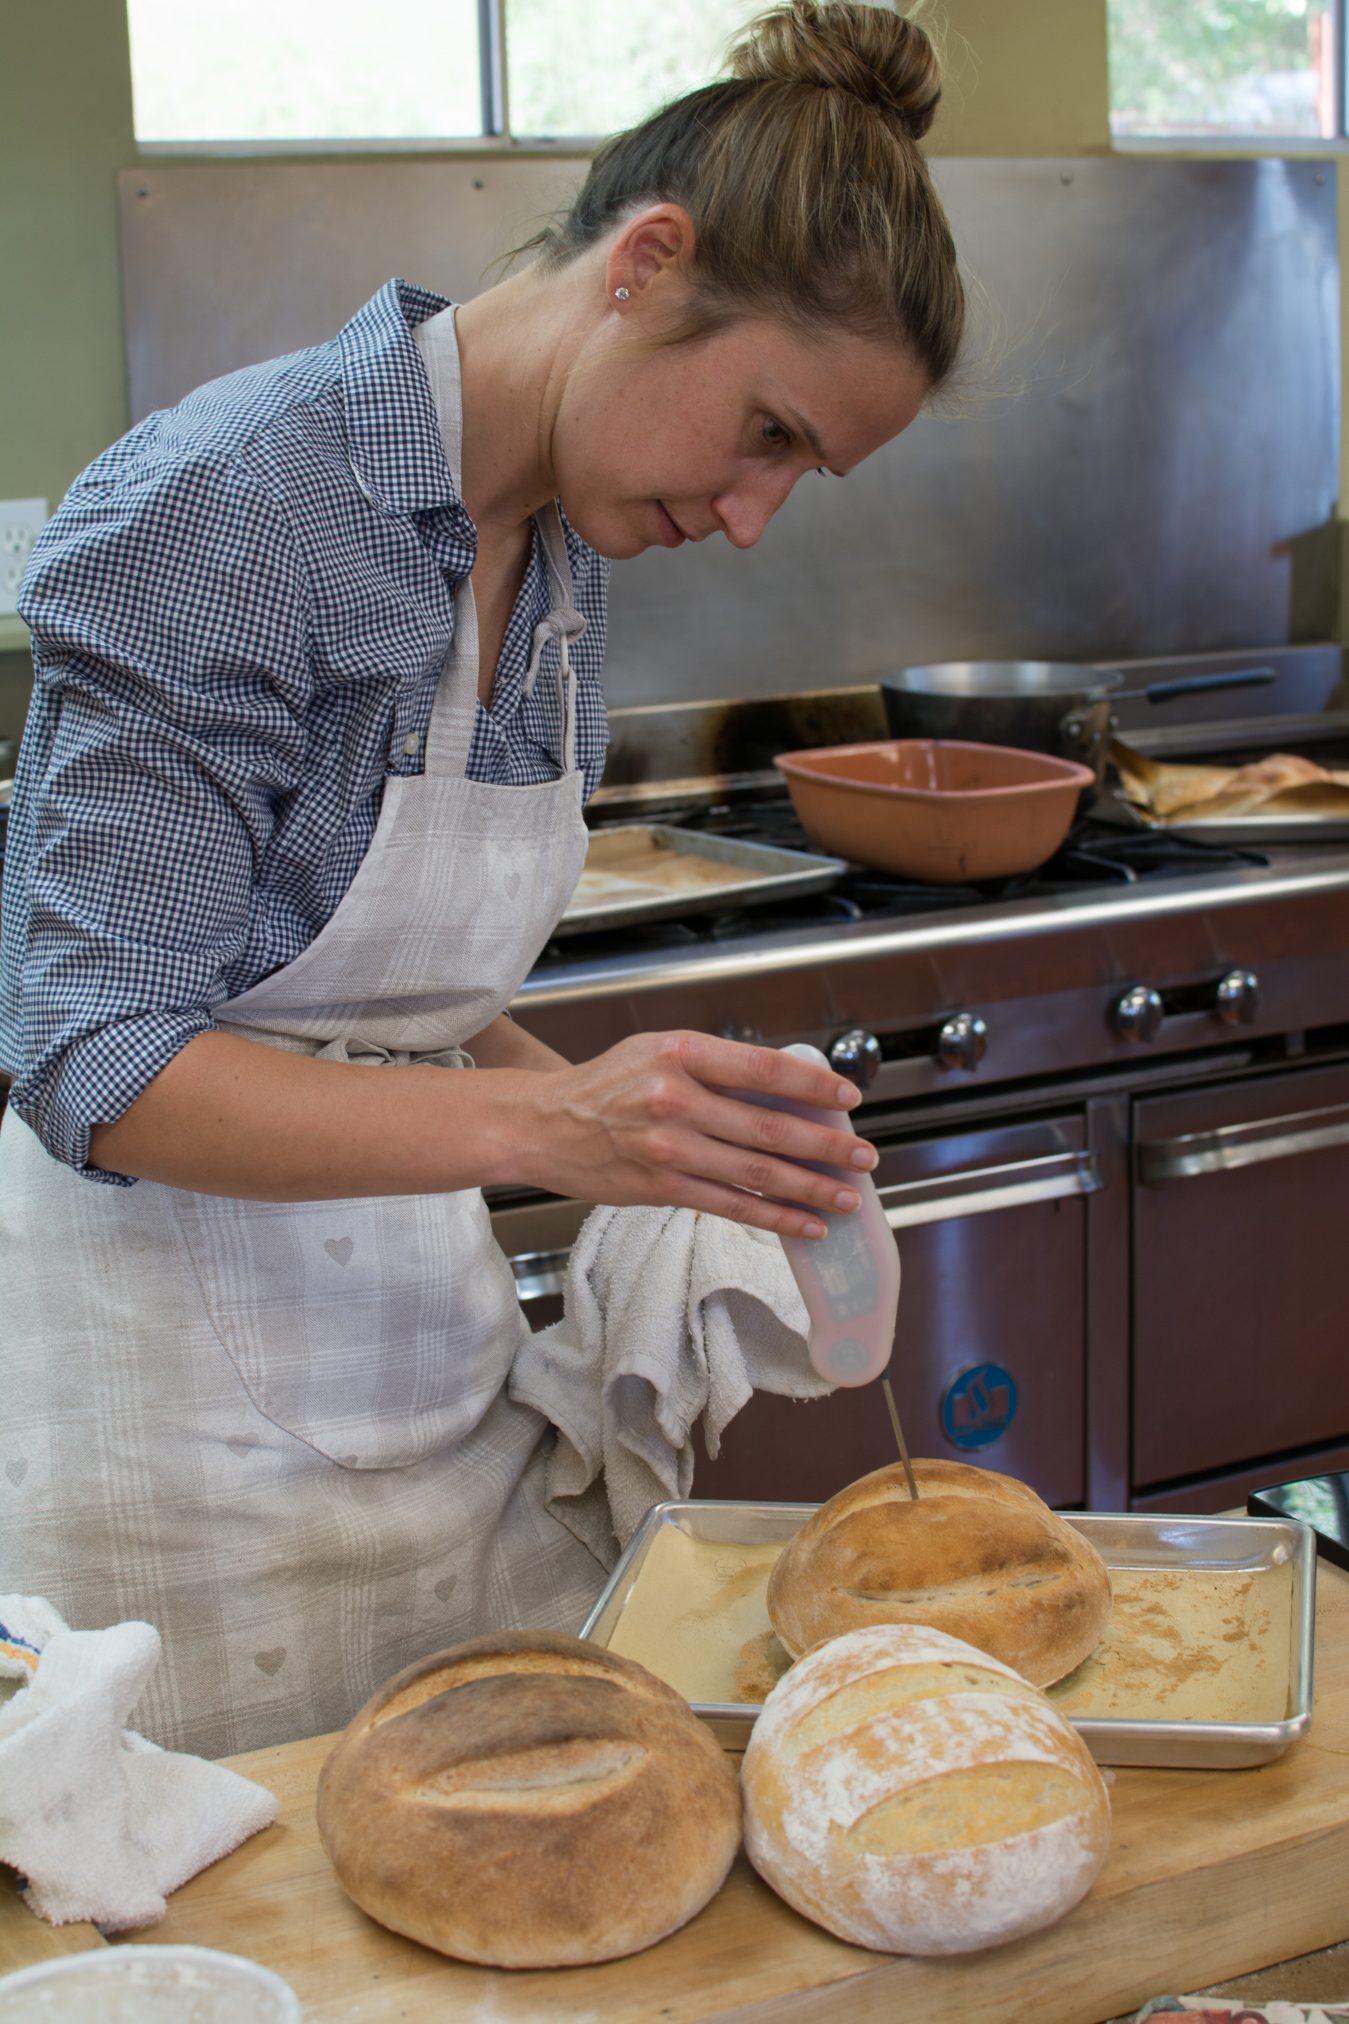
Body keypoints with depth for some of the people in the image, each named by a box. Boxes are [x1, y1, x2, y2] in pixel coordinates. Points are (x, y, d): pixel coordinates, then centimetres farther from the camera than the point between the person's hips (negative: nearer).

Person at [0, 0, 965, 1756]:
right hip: (186, 1398, -7)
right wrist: (542, 1125, -30)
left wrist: (653, 1131, 1)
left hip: (428, 1337, 7)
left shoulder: (565, 556, 7)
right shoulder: (228, 505, -18)